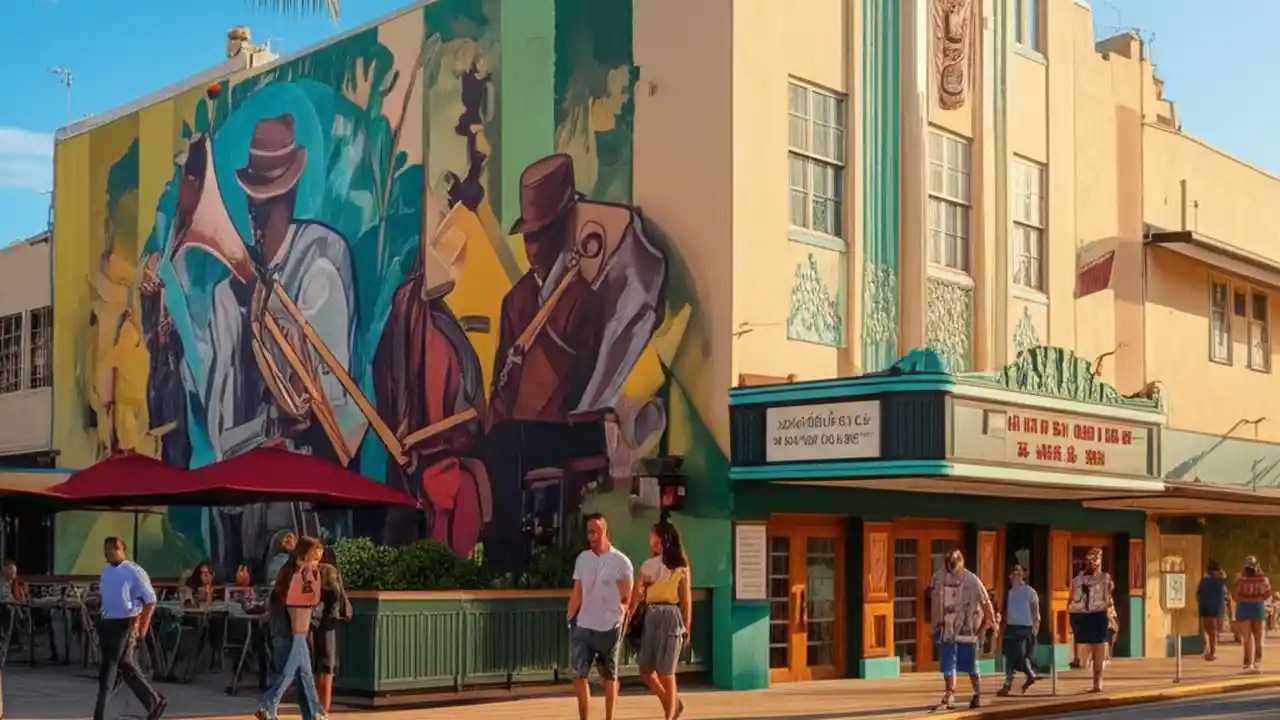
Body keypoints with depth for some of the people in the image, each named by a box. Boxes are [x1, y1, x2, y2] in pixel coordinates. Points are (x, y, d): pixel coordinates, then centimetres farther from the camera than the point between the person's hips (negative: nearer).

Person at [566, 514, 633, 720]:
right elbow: (577, 593, 7)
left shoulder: (620, 562, -8)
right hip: (583, 627, 3)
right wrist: (569, 618, 0)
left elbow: (626, 598, -4)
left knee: (609, 677, 10)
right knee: (579, 676, -1)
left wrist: (619, 616, -12)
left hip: (609, 628, -3)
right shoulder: (582, 558, 5)